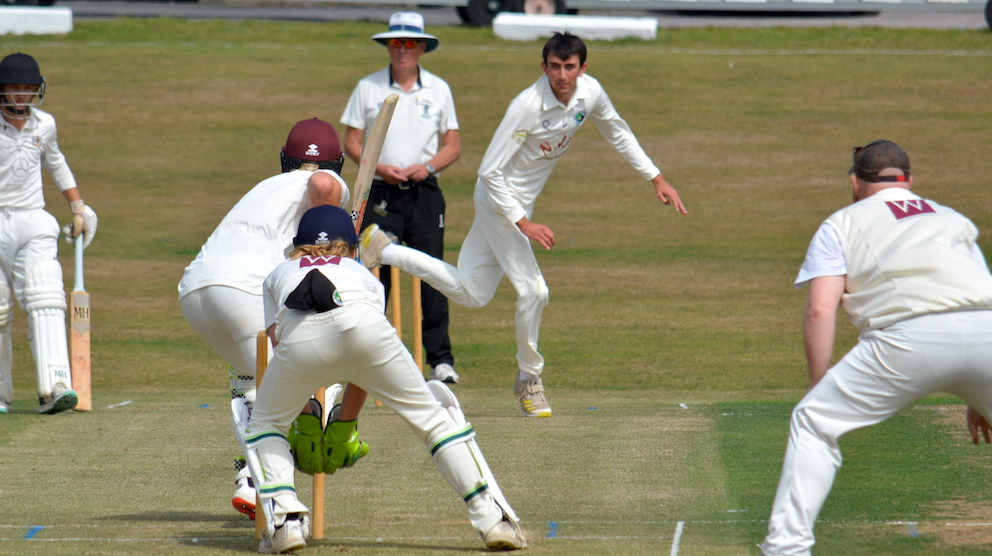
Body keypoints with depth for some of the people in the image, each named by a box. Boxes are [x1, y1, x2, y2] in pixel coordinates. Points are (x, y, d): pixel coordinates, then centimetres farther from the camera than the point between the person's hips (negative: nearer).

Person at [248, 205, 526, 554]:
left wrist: (304, 420, 40)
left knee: (265, 424, 24)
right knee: (430, 417, 16)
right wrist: (344, 425, 43)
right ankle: (491, 520, 11)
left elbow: (278, 343, 32)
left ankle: (286, 520, 5)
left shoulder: (279, 274, 41)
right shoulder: (361, 273, 40)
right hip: (364, 326, 1)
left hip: (301, 337, 0)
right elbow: (362, 368, 35)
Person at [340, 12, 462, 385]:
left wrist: (428, 166, -9)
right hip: (381, 195, 0)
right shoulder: (368, 88, 5)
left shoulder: (438, 90, 9)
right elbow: (351, 142, 5)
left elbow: (453, 146, 10)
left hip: (425, 194, 1)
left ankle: (441, 359, -3)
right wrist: (379, 167, -12)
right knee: (374, 277, -3)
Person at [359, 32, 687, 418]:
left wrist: (656, 179, 12)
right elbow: (489, 172, -25)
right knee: (532, 290, -12)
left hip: (520, 203, 8)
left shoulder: (590, 93, -9)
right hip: (498, 199, -8)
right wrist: (524, 224, -29)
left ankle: (383, 251, 23)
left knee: (471, 293, 14)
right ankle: (529, 378, 10)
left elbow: (617, 133, 13)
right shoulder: (528, 107, -28)